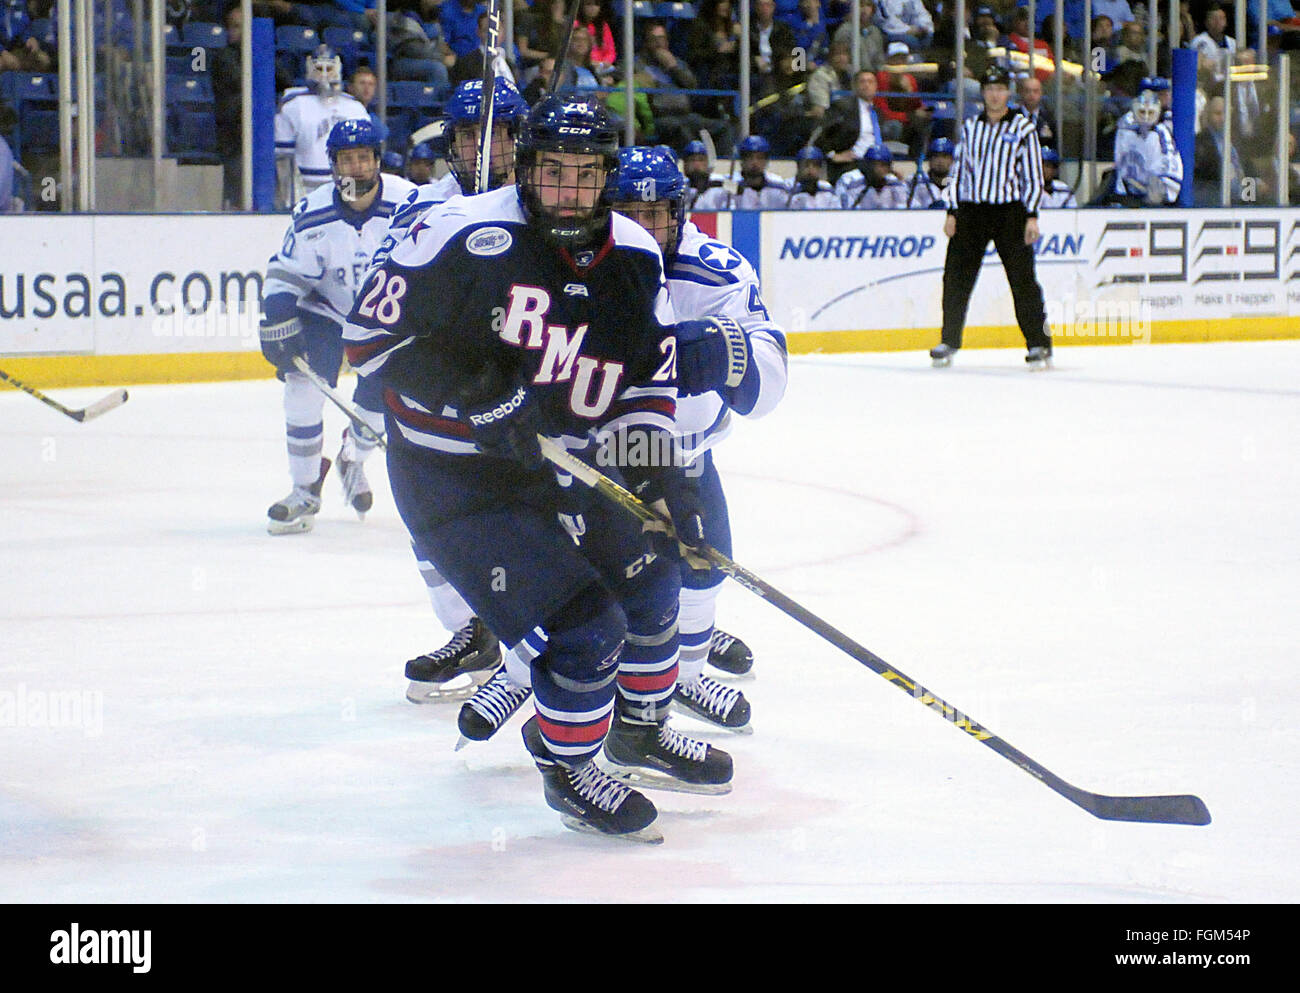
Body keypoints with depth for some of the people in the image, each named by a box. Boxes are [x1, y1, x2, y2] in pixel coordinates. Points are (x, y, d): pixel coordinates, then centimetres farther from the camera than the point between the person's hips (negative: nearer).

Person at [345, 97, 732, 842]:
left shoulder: (634, 259, -2)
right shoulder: (469, 235, -22)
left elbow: (648, 382, 5)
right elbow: (375, 330, -19)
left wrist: (660, 474, -9)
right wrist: (473, 393, -28)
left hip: (556, 464, 8)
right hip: (453, 479, -8)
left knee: (648, 577, 20)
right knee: (583, 626, -15)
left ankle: (640, 732, 47)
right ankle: (568, 770, 13)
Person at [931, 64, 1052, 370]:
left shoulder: (1022, 128, 1)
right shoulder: (970, 127, 11)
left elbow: (1033, 175, -1)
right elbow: (958, 170, 14)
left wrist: (1032, 216, -8)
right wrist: (951, 212, 7)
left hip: (1010, 211, -3)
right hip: (971, 210, 3)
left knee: (1023, 278, -6)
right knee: (956, 276, 1)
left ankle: (1039, 344, 0)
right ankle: (949, 342, 12)